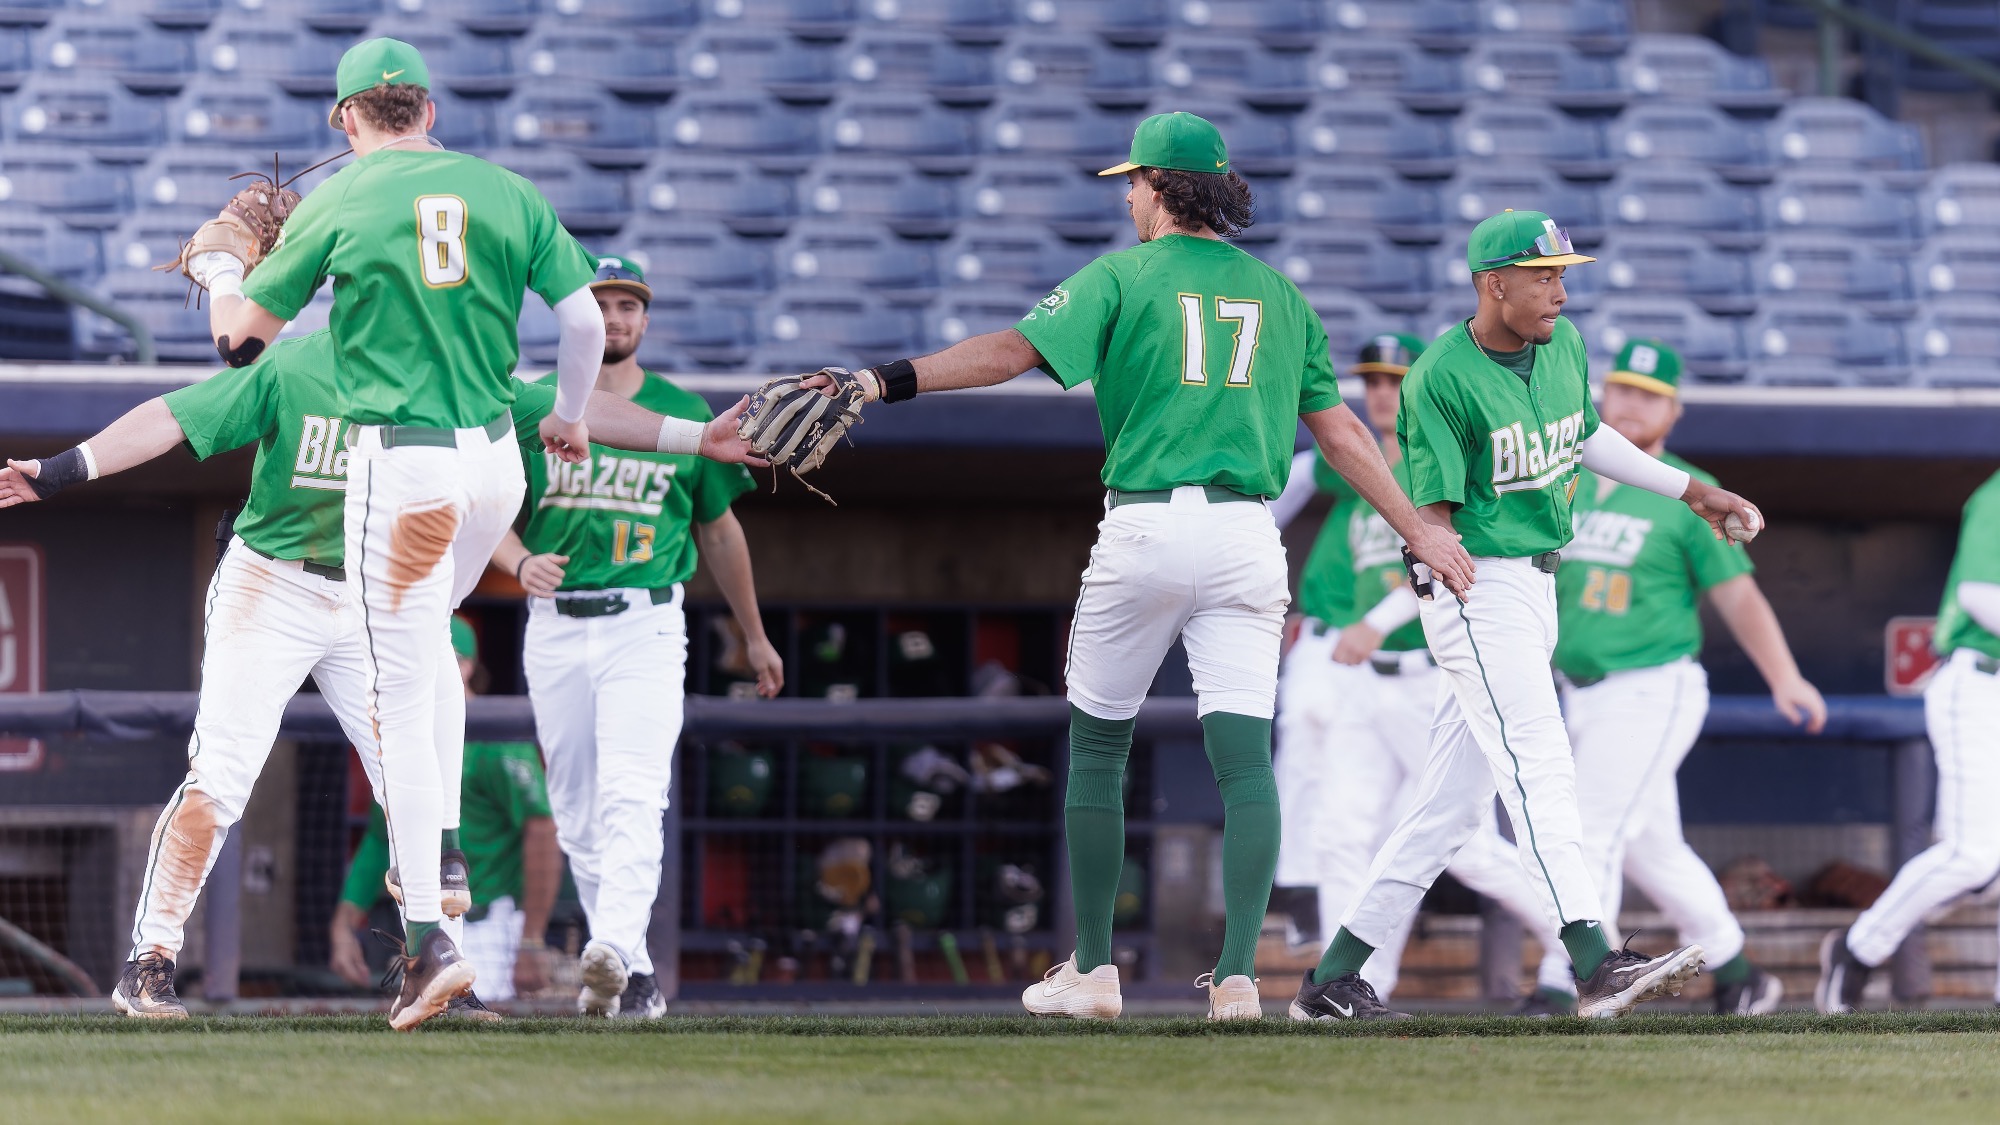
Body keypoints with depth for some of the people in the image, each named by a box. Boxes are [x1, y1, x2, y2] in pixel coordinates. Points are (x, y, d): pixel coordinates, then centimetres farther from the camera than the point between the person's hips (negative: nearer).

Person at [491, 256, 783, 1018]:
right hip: (555, 626, 2)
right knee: (577, 813, 5)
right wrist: (520, 561, -16)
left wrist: (755, 637, 23)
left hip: (645, 626, -2)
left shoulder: (684, 415, 9)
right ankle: (633, 976, 14)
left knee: (631, 796, -20)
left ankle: (613, 954, -35)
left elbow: (719, 528, 18)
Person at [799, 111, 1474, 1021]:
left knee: (1097, 743, 12)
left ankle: (1092, 970, 14)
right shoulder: (1278, 292, 14)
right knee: (1243, 751, -4)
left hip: (1143, 530, -3)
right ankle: (1237, 973, -16)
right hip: (1246, 533, 3)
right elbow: (1337, 429, 15)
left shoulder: (1122, 279, 1)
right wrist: (1417, 531, 21)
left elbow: (1013, 350, -12)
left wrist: (888, 382, -17)